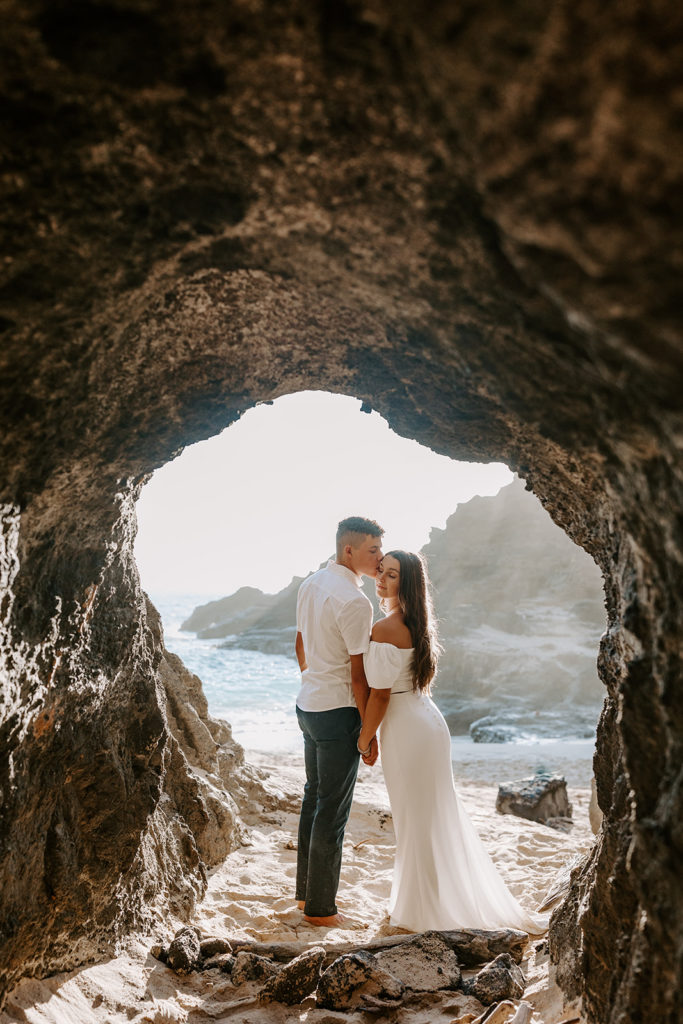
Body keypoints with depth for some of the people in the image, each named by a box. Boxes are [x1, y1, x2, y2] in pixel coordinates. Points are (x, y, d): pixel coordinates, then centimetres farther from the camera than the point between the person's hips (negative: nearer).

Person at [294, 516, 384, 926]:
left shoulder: (310, 584, 5)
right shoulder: (354, 601, -21)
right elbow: (359, 675, -18)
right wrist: (369, 733, -10)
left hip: (308, 704, 9)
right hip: (338, 712, -9)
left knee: (314, 799, 20)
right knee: (333, 811, 3)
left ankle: (308, 891, 34)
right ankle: (320, 908, 16)